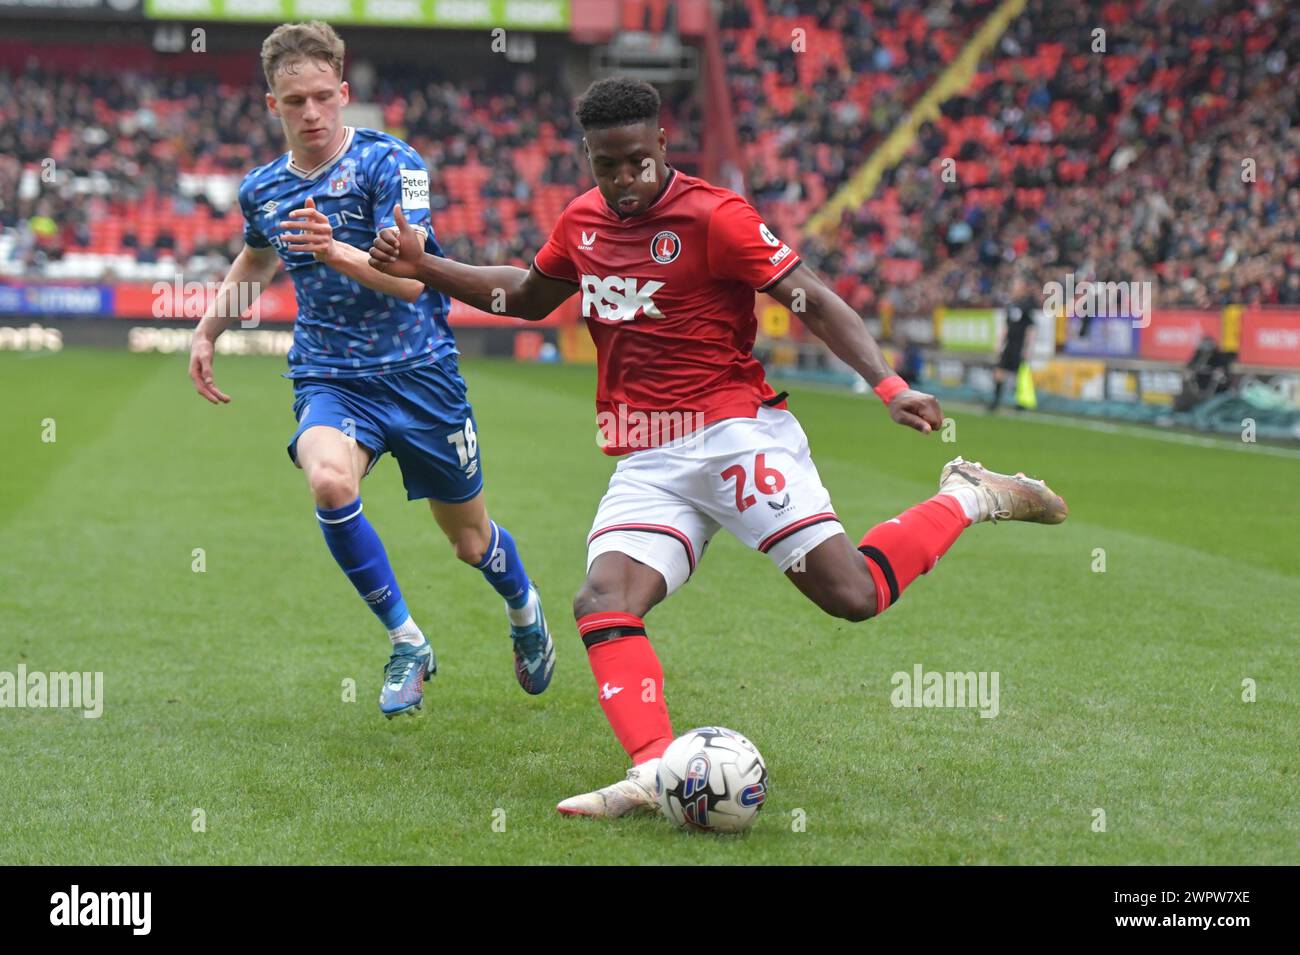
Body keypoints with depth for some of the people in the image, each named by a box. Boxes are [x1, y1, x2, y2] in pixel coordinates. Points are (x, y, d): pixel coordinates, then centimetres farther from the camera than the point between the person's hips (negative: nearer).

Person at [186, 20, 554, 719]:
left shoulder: (390, 164, -12)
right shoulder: (262, 190, 4)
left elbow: (408, 278, -25)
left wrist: (335, 250, -40)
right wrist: (207, 330, 24)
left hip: (418, 371, -2)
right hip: (328, 376, 2)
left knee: (470, 540, 10)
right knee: (329, 482, -32)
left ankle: (524, 612, 47)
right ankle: (406, 641, -13)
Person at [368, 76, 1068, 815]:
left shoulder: (713, 216, -9)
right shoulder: (584, 221, 11)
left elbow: (814, 301, -10)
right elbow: (528, 296, 30)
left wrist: (888, 386, -23)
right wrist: (423, 267, 20)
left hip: (735, 435, -6)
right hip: (648, 464, 6)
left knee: (852, 595, -15)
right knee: (603, 604, -18)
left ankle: (968, 499, 11)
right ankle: (656, 773, -26)